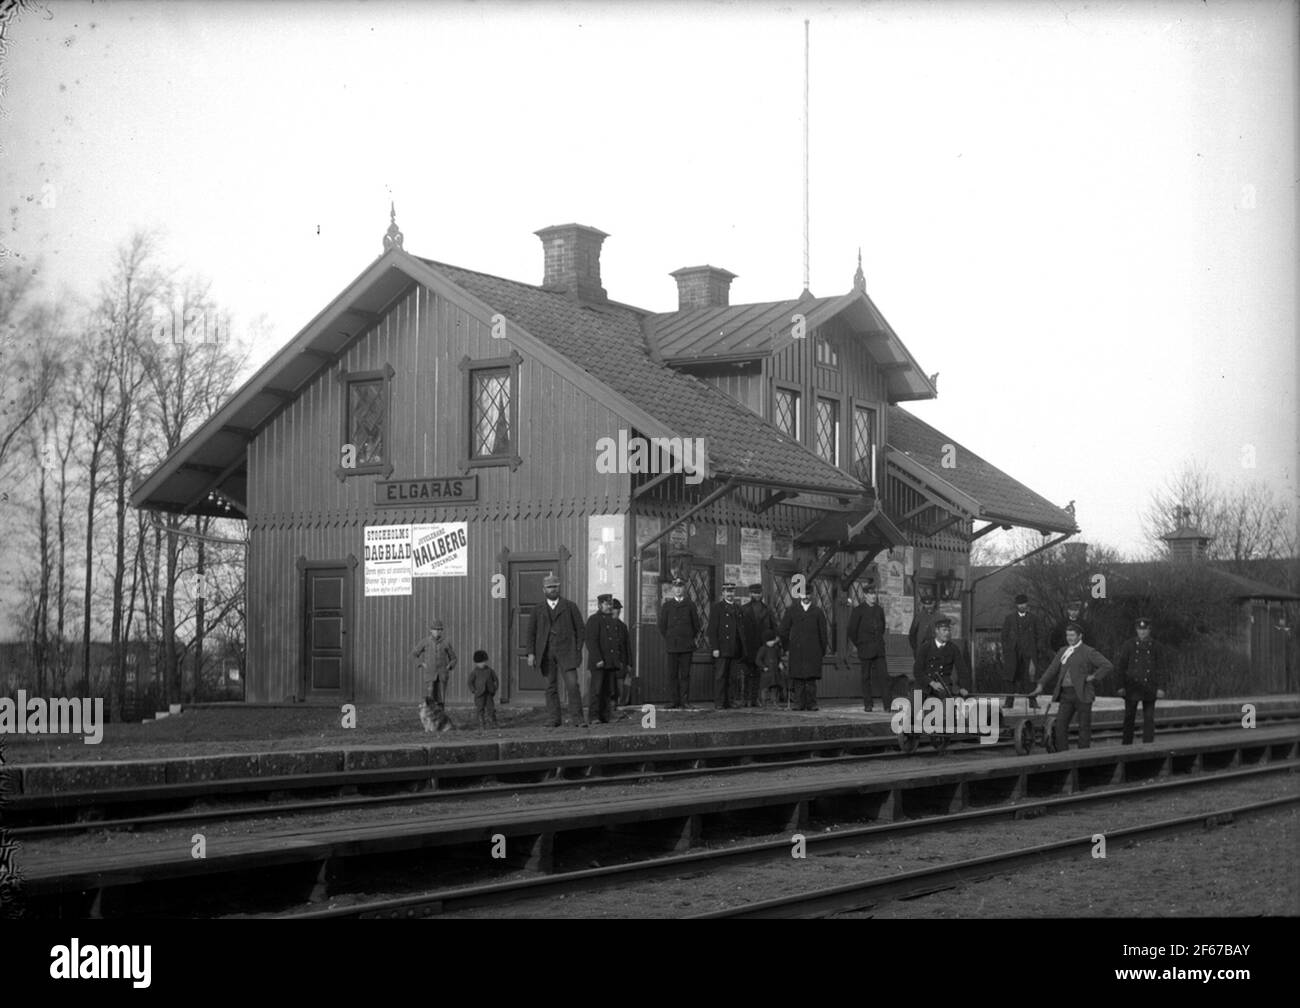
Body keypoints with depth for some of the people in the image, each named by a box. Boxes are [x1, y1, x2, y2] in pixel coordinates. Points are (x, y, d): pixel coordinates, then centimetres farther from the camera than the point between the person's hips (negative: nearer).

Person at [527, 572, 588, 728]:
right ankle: (554, 719, 10)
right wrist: (531, 653, 0)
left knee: (572, 685, -11)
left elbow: (580, 628, 7)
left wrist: (578, 650, -1)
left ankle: (577, 719, -10)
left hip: (565, 651, -2)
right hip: (546, 653, 2)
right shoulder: (538, 610, 11)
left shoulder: (570, 607, 7)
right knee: (551, 687, 3)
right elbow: (532, 633, 10)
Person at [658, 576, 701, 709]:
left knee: (685, 675, -3)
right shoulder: (666, 606, 7)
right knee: (673, 675, 0)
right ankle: (676, 702, 4)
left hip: (687, 646, -1)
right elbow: (662, 626, 9)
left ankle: (685, 702, -3)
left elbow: (696, 625, 9)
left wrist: (690, 639, 7)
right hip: (672, 647, 1)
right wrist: (668, 639, 6)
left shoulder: (690, 605, 6)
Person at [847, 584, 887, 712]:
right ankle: (867, 704, 7)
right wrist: (859, 645, 1)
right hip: (865, 649, -3)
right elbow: (851, 630, 0)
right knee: (866, 677, 2)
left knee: (884, 675, -5)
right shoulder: (859, 610, -2)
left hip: (879, 648, 3)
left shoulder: (879, 610, 10)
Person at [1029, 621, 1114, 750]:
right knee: (1060, 724, 0)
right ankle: (1062, 753, 7)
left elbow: (1108, 667, -9)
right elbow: (1052, 669, 11)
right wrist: (1041, 685, 0)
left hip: (1082, 694, -5)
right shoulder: (1063, 651, 15)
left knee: (1084, 726, 1)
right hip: (1066, 694, 5)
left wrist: (1093, 677, -10)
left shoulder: (1089, 652, -3)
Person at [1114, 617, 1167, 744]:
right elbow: (1120, 666, 2)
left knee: (1149, 718, 0)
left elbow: (1163, 668, 3)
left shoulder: (1156, 647, 3)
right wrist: (1121, 686, -4)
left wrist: (1161, 688, -4)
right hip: (1131, 688, 0)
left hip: (1149, 689, 0)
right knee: (1129, 718, 1)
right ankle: (1126, 745, 8)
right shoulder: (1129, 646, 1)